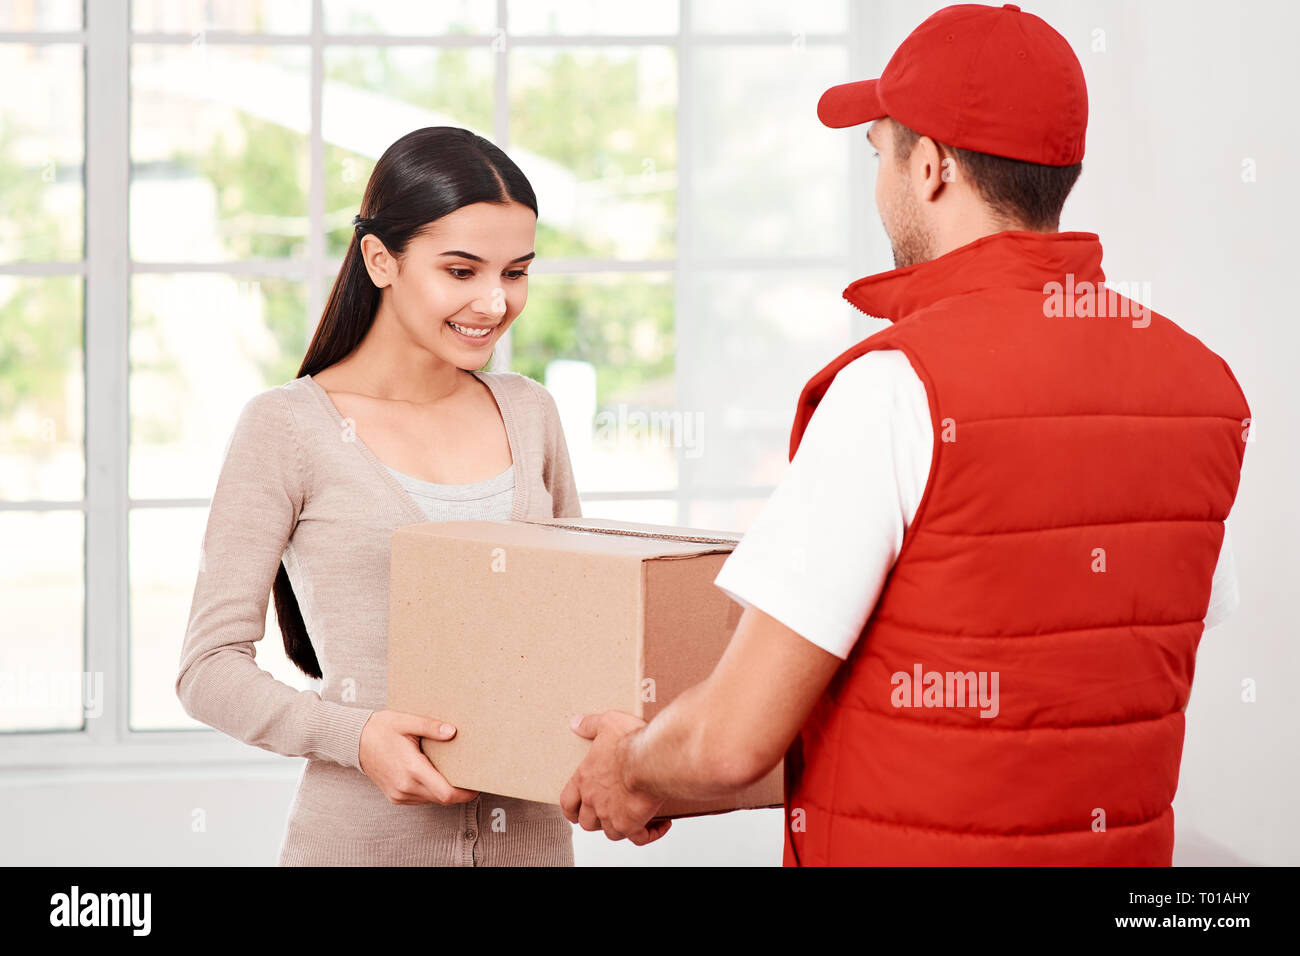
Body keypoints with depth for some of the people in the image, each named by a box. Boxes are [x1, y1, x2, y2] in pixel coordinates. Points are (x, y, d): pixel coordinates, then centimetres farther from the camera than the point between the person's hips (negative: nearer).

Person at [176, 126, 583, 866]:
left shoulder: (528, 413, 8)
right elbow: (210, 667, -8)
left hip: (532, 835, 4)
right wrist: (356, 735, -23)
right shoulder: (287, 430, -7)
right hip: (362, 838, -4)